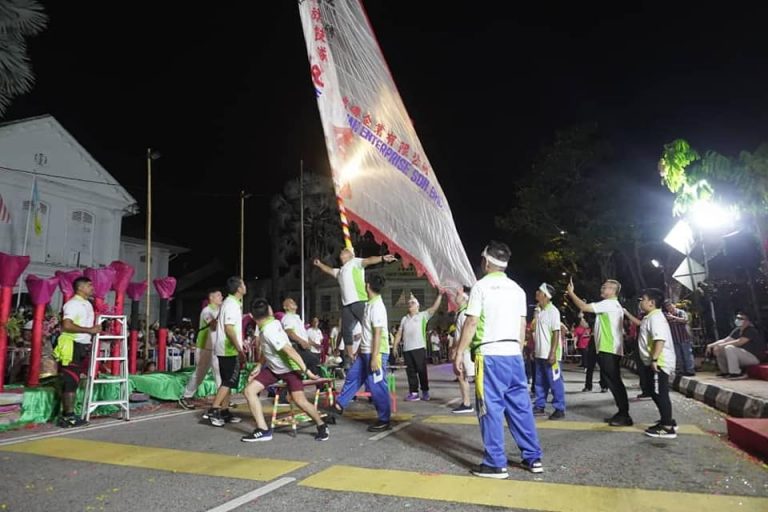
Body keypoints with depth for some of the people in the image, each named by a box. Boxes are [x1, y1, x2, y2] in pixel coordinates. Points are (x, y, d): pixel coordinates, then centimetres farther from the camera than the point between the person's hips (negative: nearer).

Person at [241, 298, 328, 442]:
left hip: (289, 368, -9)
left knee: (299, 400, -22)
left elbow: (290, 351, -32)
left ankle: (322, 426, 5)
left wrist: (306, 370, -33)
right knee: (249, 390, -1)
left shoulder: (269, 331, -30)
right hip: (273, 368, 9)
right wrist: (259, 366, 6)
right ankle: (263, 430, 3)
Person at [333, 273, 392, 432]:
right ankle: (339, 404, 33)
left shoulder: (376, 306, -19)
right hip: (365, 352, 10)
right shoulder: (370, 304, 11)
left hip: (375, 353, -10)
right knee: (353, 377, 18)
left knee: (377, 386, -1)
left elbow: (378, 334, -22)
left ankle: (384, 420, 11)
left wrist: (374, 357, -23)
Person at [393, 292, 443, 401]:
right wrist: (395, 347, 7)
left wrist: (440, 295, -15)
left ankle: (425, 392, 13)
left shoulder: (423, 315, 4)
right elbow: (399, 334, 14)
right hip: (406, 349, 4)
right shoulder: (404, 319, 16)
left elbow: (434, 308, -7)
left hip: (419, 348, -4)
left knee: (422, 371, 1)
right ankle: (413, 393, 12)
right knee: (410, 372, 6)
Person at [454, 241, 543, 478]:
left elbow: (471, 323, -10)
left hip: (490, 354, -6)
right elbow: (522, 325, 14)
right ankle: (533, 457, 21)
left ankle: (495, 464, 5)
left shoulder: (481, 286, -6)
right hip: (514, 354, 6)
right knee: (521, 406, 13)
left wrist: (459, 352, -6)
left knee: (491, 408, 0)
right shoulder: (517, 289, 13)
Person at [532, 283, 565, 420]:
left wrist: (553, 353, -21)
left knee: (555, 382, 0)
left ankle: (559, 409, 8)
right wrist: (533, 350, 16)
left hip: (550, 354, -8)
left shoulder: (553, 311, -13)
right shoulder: (539, 311, 11)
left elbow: (556, 333, -16)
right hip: (540, 353, 8)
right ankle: (539, 407, 21)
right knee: (540, 382, 13)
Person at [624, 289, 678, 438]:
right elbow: (640, 323, 41)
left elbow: (660, 340, -27)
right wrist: (627, 313, 37)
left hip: (659, 363, -11)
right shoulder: (649, 318, 17)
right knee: (657, 393, 17)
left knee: (660, 394, -5)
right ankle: (667, 421, 27)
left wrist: (654, 360, -30)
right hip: (653, 362, 11)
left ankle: (668, 428, 1)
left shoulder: (656, 317, -16)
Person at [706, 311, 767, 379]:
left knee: (729, 348, -31)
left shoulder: (751, 330, -18)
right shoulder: (737, 330, 7)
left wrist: (721, 345, -29)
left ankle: (736, 373, -22)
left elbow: (739, 342, -30)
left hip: (755, 357, -9)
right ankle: (725, 372, 7)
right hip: (744, 356, 9)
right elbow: (725, 340, 4)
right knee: (719, 349, 2)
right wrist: (712, 345, -12)